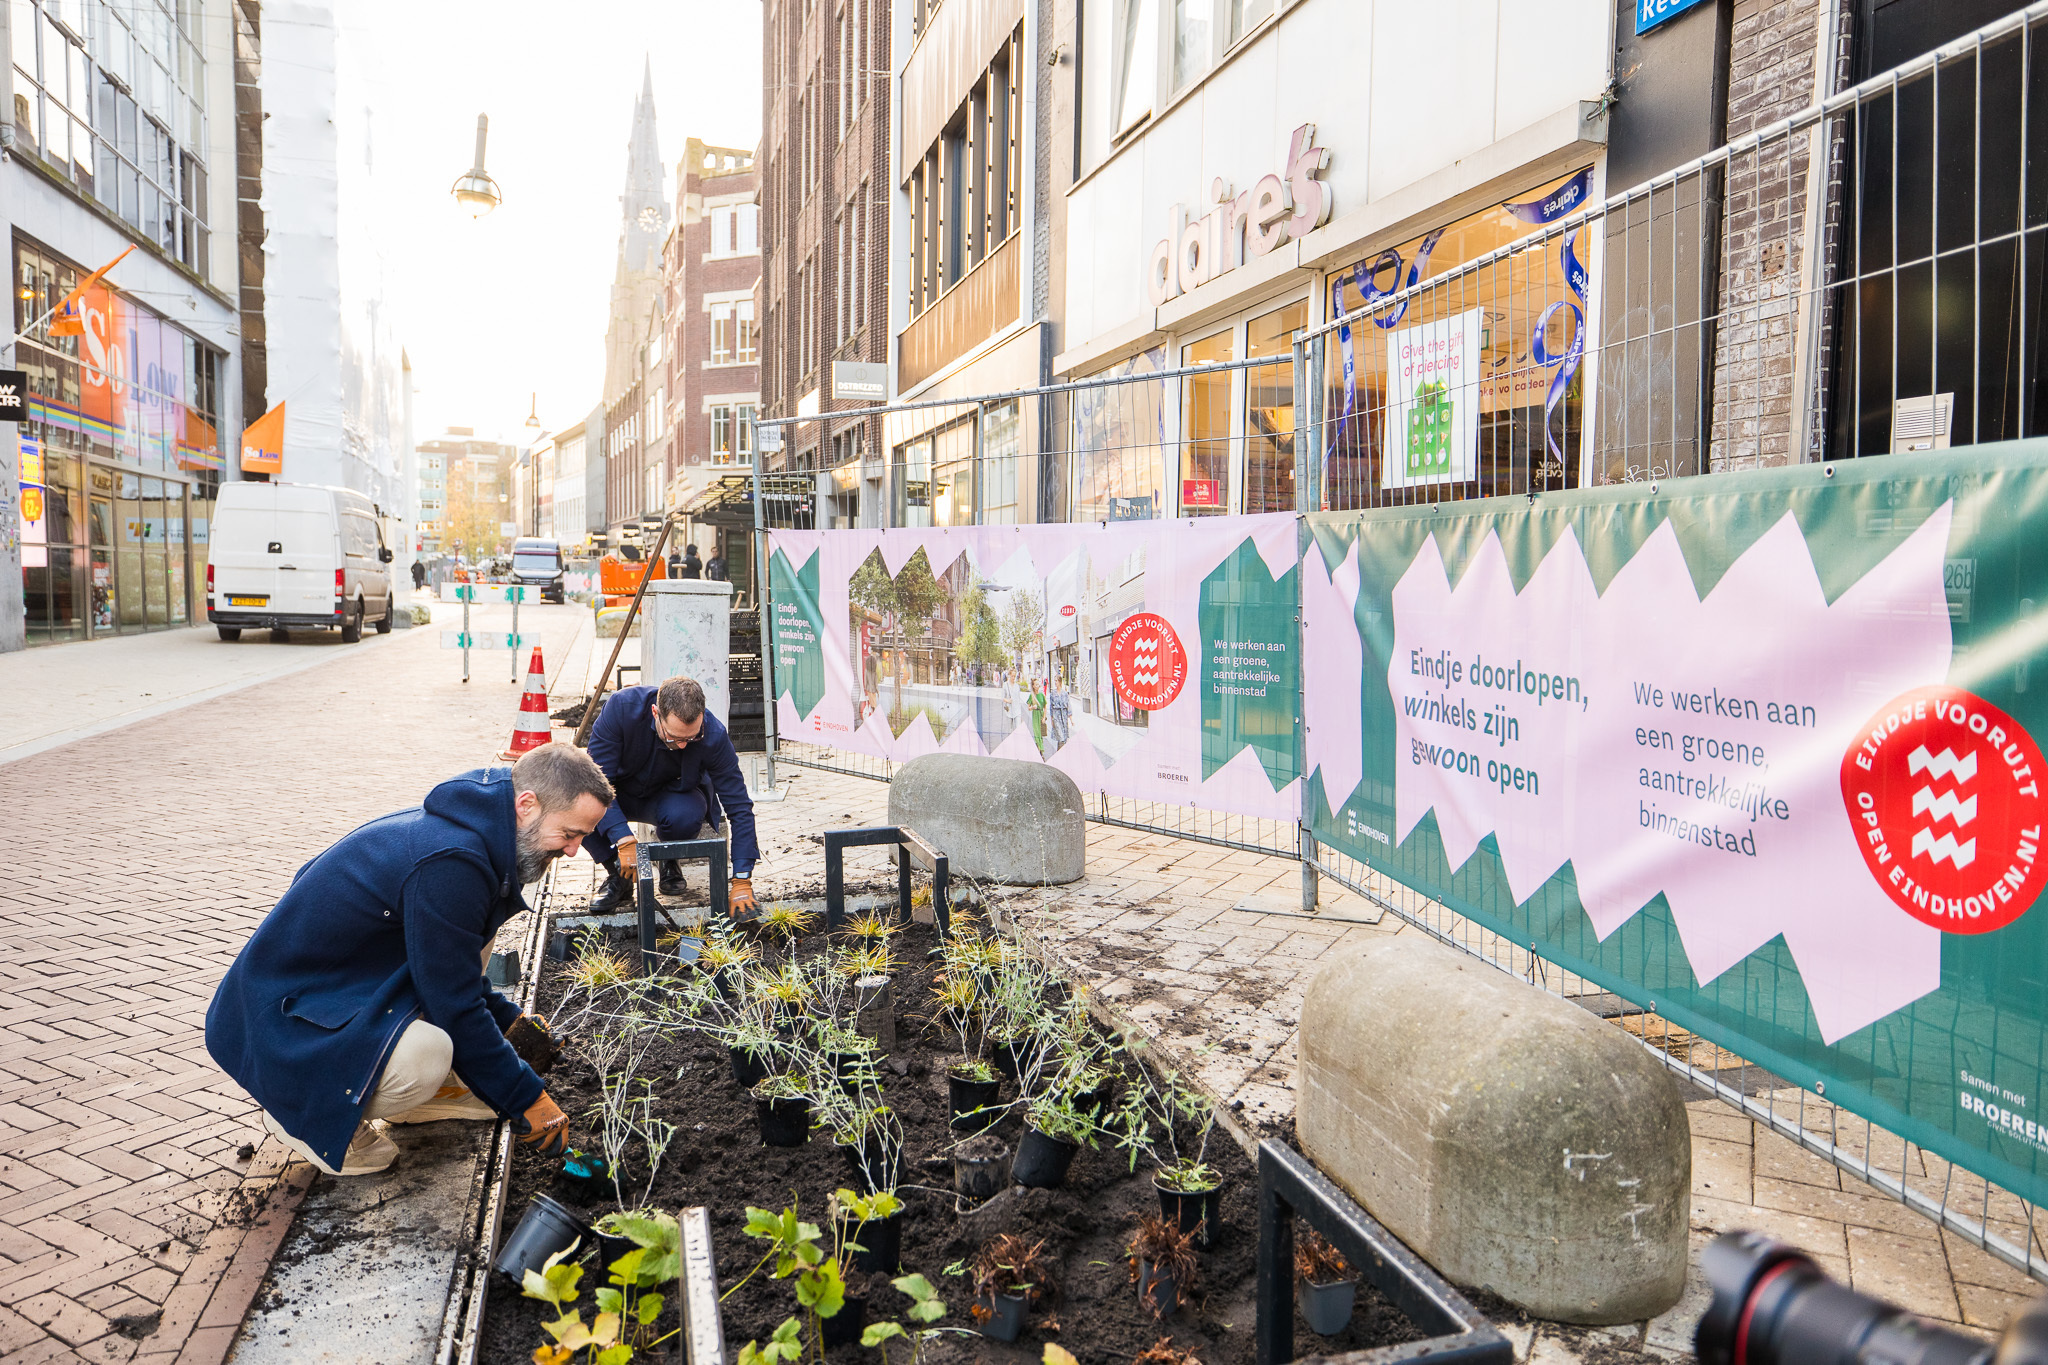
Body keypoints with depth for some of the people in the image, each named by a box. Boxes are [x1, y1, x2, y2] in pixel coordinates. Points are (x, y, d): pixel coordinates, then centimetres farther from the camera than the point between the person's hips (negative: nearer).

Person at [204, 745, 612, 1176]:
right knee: (427, 1056, -34)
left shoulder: (458, 826, 1)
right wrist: (526, 1098, -12)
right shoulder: (450, 862, -29)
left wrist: (506, 1017, 13)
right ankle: (297, 1111, -4)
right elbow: (455, 1008, -23)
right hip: (285, 1022, -10)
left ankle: (424, 1086, 12)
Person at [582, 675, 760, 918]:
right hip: (620, 792, 1)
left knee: (685, 815, -36)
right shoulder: (622, 706, -32)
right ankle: (618, 873, -6)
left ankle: (669, 861, -1)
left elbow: (739, 807, -23)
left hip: (670, 795, 0)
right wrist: (623, 840, -41)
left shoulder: (714, 736, -30)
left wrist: (742, 881, -27)